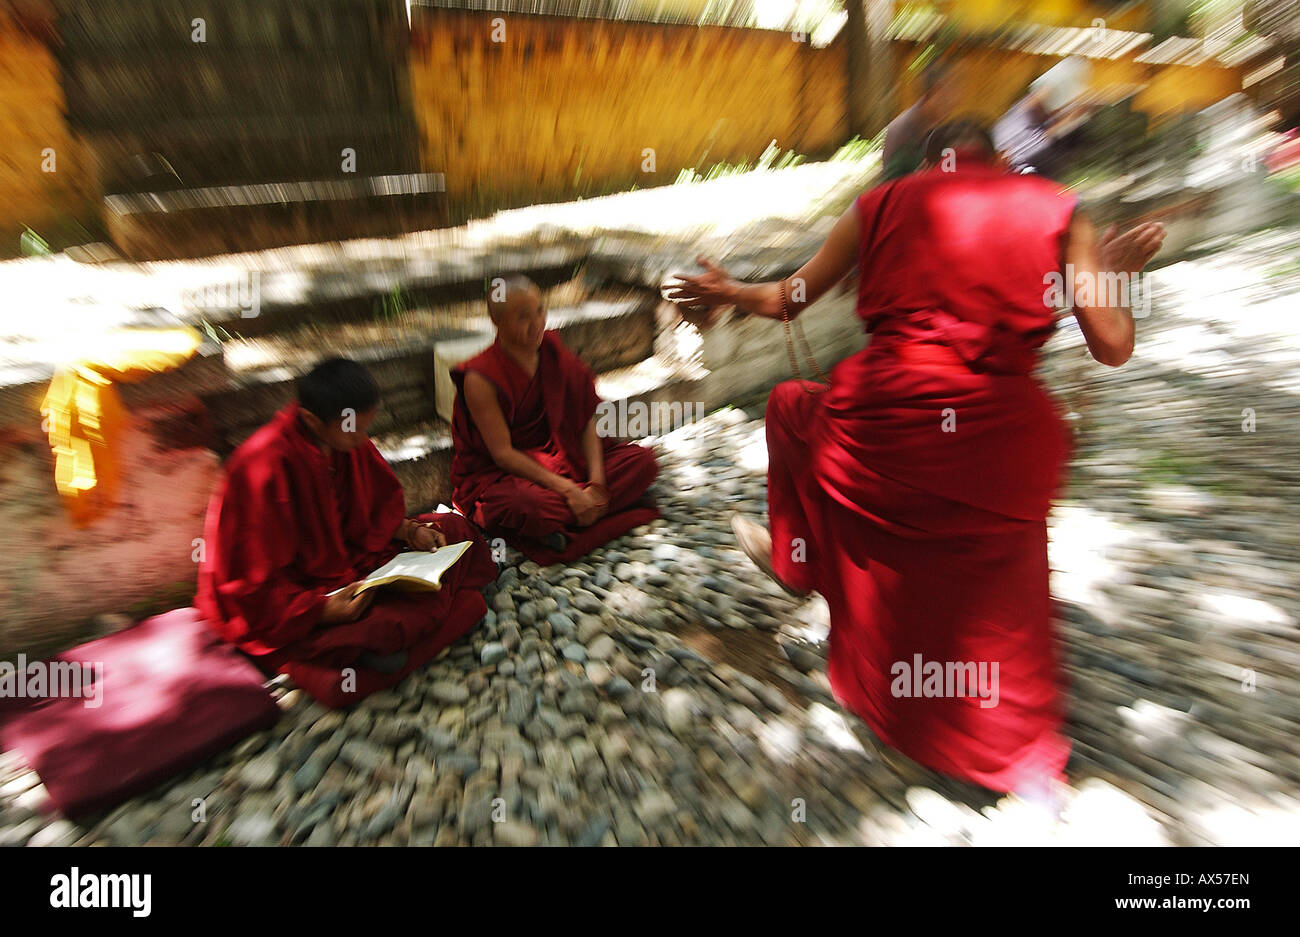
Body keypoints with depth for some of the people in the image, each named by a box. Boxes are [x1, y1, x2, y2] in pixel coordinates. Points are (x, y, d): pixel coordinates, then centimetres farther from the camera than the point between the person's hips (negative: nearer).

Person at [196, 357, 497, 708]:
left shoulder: (344, 438, -6)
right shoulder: (264, 467, -27)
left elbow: (378, 508, 8)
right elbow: (257, 586, -21)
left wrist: (409, 529, -10)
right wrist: (321, 609, -31)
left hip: (346, 555, 8)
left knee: (452, 529, 0)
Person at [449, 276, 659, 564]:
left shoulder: (553, 351, -2)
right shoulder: (480, 378, -17)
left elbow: (588, 420, -4)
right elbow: (503, 453, -19)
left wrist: (596, 483, -17)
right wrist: (567, 489, -26)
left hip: (559, 454, 6)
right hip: (498, 474, -6)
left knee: (643, 459, -13)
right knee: (531, 506, -43)